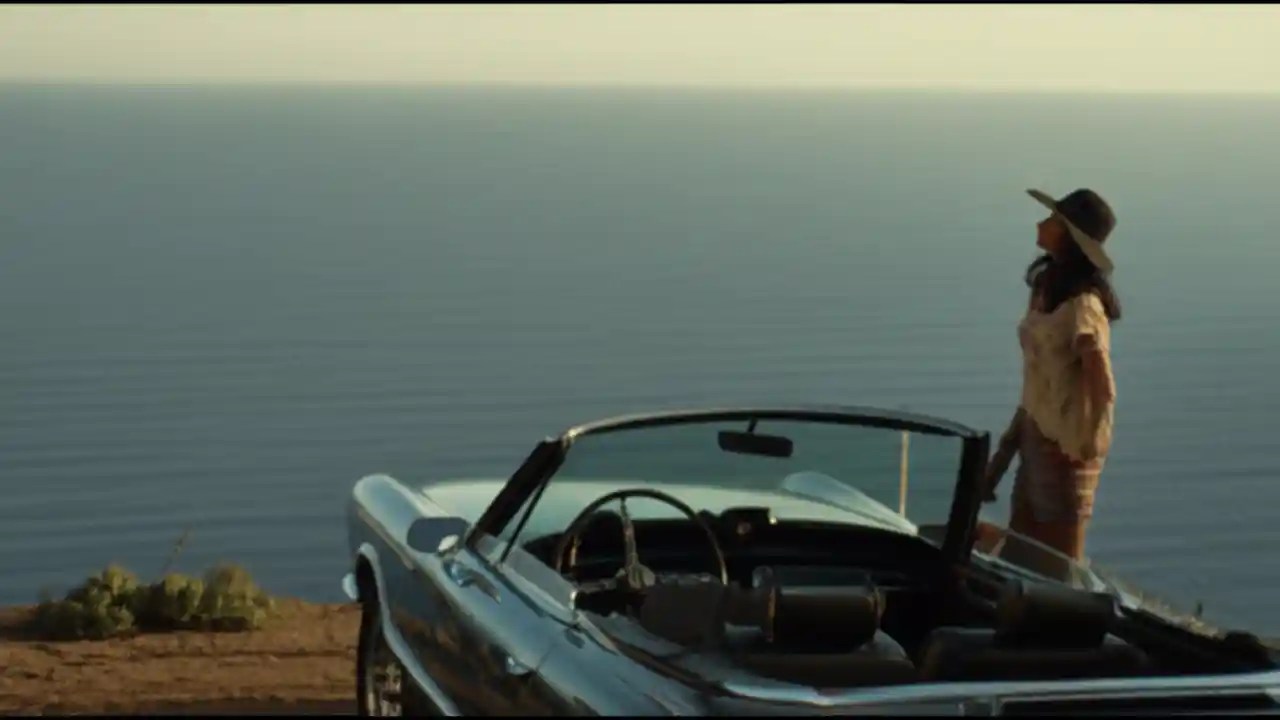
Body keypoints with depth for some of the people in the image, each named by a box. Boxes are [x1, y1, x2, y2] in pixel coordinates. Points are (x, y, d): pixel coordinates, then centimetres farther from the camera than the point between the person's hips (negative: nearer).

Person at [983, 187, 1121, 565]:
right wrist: (1012, 436, 13)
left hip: (1066, 447, -9)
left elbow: (1102, 387, -21)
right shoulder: (1046, 285, 7)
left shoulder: (1081, 304, -20)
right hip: (1037, 436, 9)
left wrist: (1087, 445, -12)